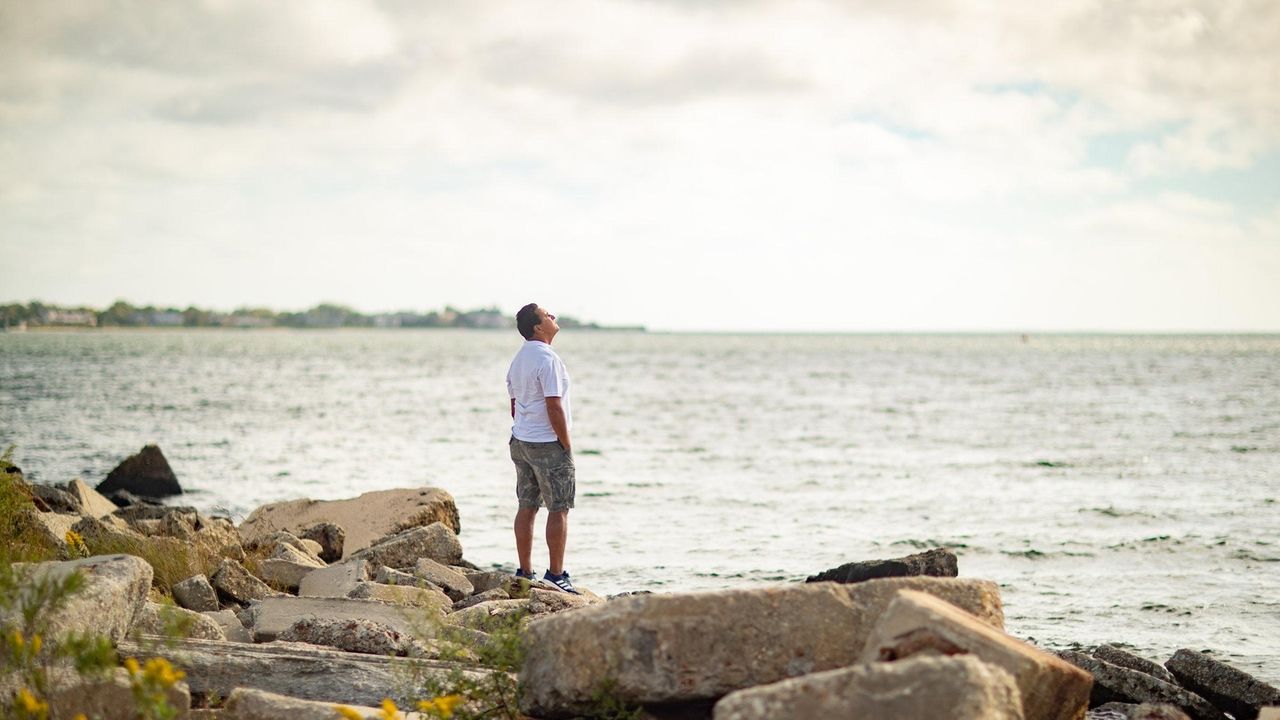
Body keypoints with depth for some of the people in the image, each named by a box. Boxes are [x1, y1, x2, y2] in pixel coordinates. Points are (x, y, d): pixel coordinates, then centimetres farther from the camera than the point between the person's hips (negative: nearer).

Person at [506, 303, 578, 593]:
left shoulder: (517, 359, 12)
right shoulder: (548, 359, -17)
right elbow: (554, 407, -20)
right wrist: (566, 444, -13)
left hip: (521, 442, 9)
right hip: (549, 444, -9)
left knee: (527, 507, 11)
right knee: (559, 510, -3)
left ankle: (525, 573, 14)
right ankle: (556, 575, -2)